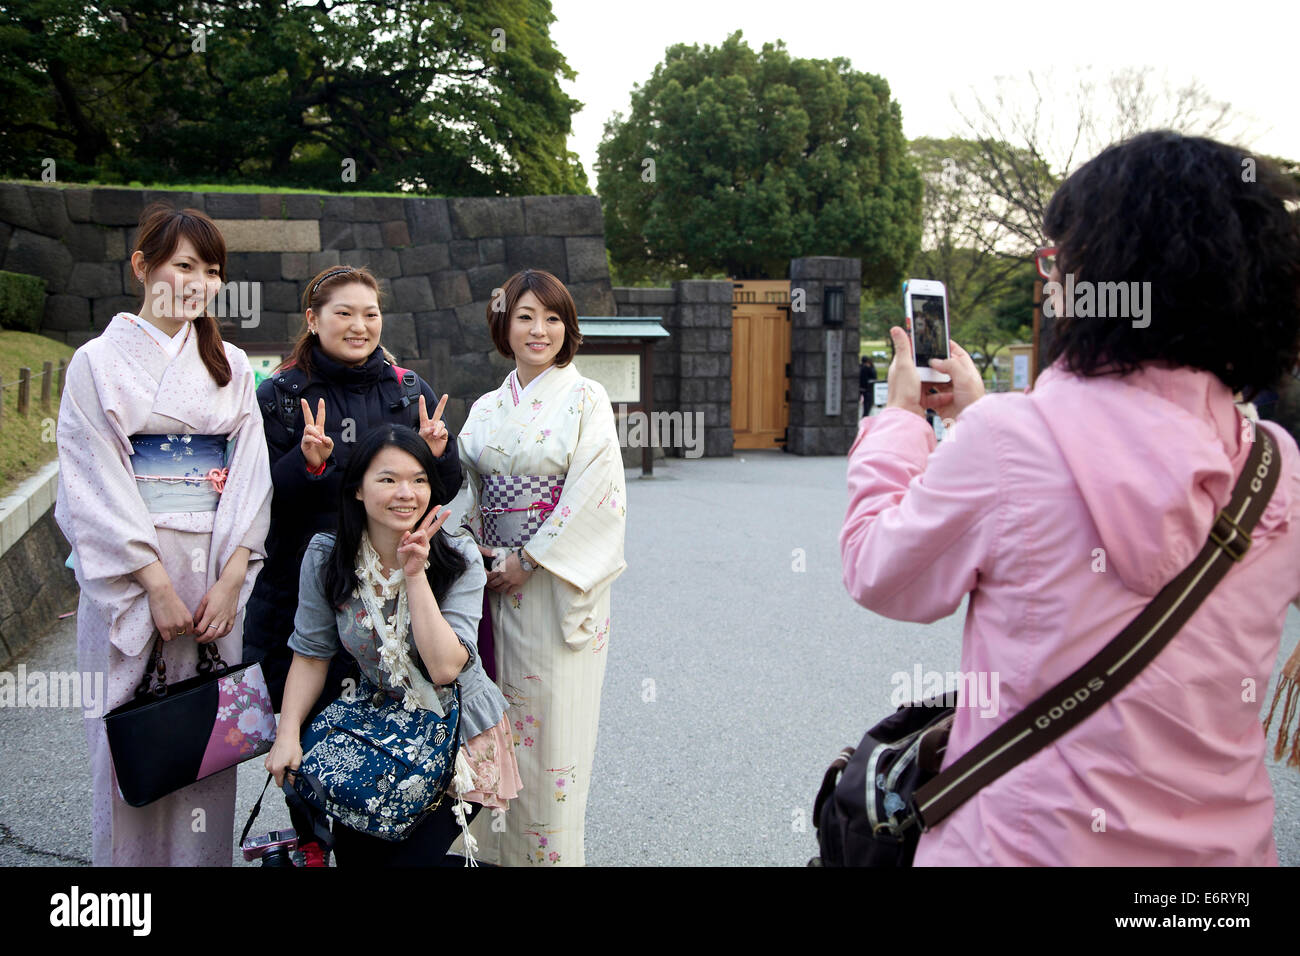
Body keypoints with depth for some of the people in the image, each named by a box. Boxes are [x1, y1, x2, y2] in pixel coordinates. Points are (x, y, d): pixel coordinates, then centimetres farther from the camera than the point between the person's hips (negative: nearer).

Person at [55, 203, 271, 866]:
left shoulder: (231, 365, 11)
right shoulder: (98, 362, 1)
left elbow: (250, 474, 4)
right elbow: (97, 488, -6)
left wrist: (231, 576, -8)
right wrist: (158, 583, -14)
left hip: (218, 569, 3)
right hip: (128, 576, -3)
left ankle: (204, 857, 22)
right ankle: (130, 861, 20)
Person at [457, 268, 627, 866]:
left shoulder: (585, 400, -3)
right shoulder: (487, 409, 12)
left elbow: (593, 492, -12)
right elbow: (465, 490, 13)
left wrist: (529, 559, -13)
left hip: (558, 580, -4)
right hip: (494, 579, 5)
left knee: (551, 715, -1)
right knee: (499, 718, 9)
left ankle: (550, 849, 14)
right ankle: (495, 846, 23)